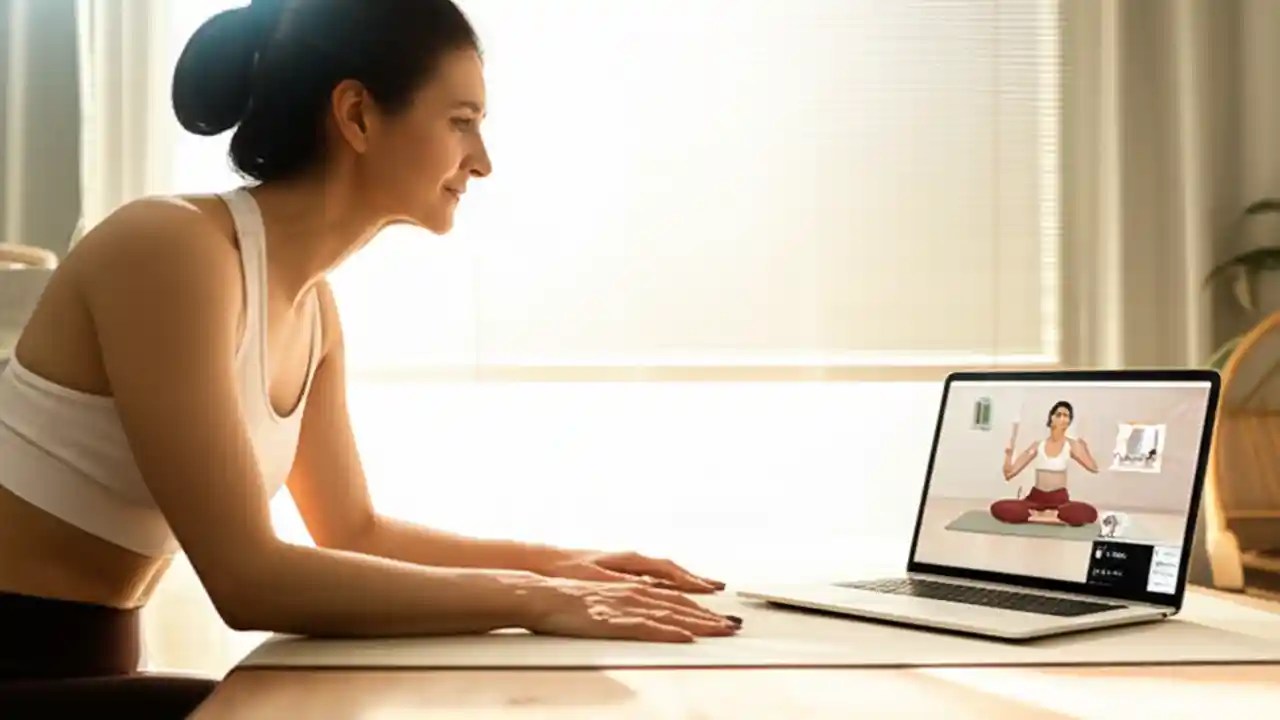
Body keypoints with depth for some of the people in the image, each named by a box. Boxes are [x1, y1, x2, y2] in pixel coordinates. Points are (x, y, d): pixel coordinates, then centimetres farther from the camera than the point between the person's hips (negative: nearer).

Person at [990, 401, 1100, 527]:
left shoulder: (1071, 445, 3)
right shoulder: (1037, 446, 6)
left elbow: (1094, 468, -8)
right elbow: (1009, 474, 5)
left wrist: (1085, 448, -17)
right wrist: (1009, 454, -10)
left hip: (1059, 499, -1)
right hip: (1036, 498, 1)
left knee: (1089, 513, -36)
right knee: (998, 508, -29)